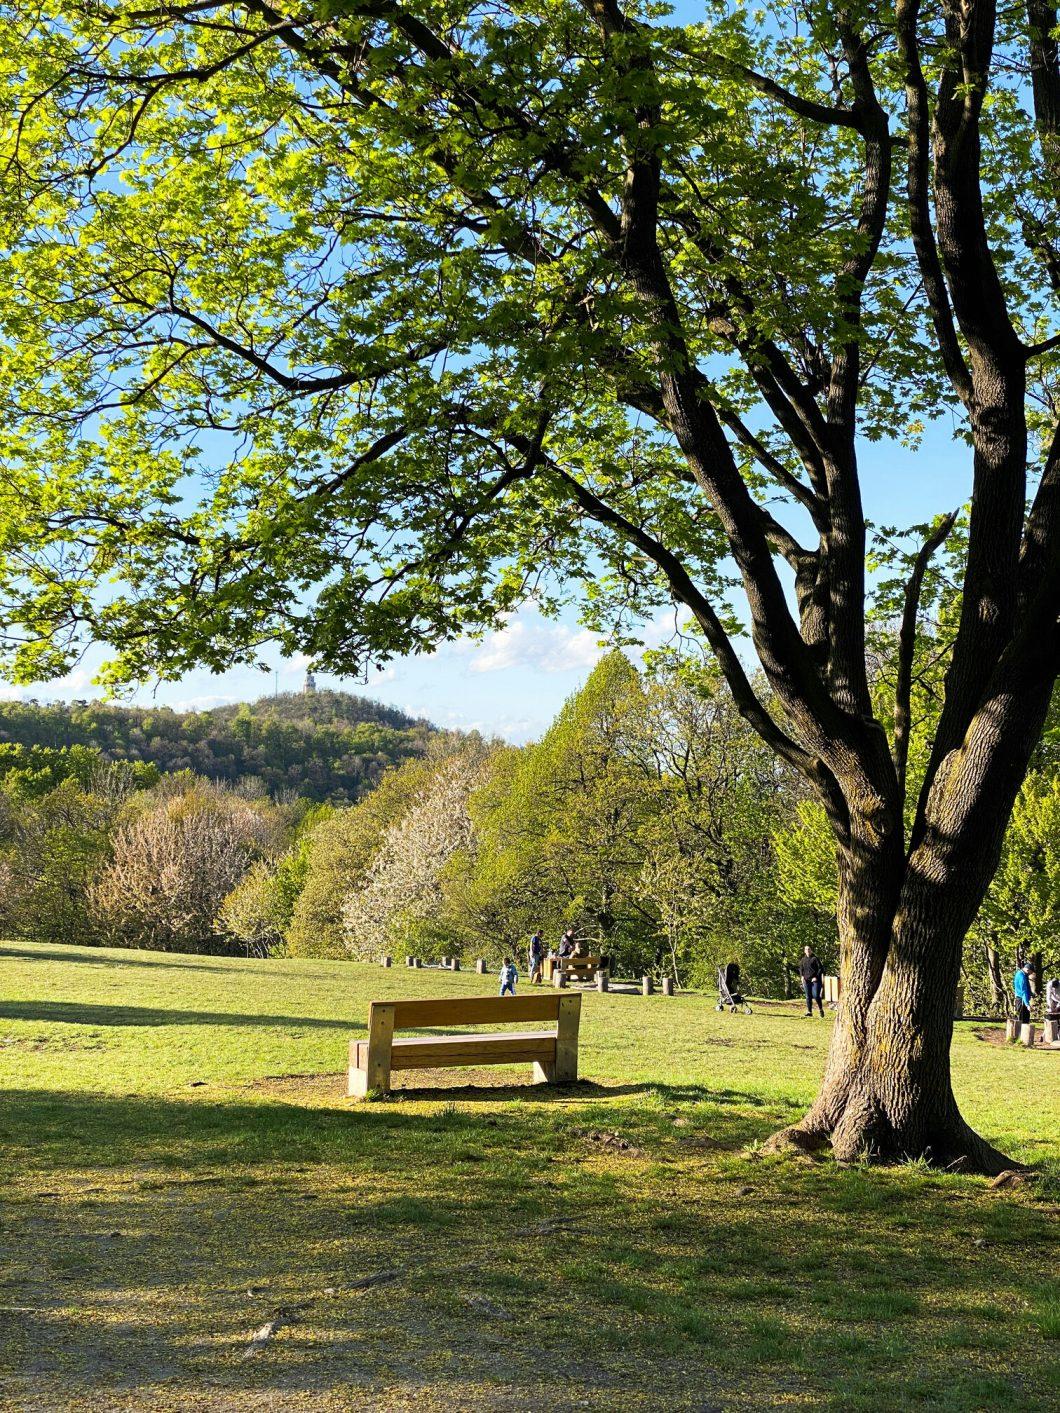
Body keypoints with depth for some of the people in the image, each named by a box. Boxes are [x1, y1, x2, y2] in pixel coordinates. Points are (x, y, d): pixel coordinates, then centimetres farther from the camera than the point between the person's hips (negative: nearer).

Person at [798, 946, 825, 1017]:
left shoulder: (815, 959, -3)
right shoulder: (803, 960, 11)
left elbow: (820, 968, -5)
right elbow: (801, 969, 18)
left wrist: (816, 977, -14)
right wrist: (802, 976, 1)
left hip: (815, 980, -4)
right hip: (807, 980, 4)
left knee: (816, 996, -10)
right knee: (808, 996, 4)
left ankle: (821, 1009, 10)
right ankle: (809, 1011, 9)